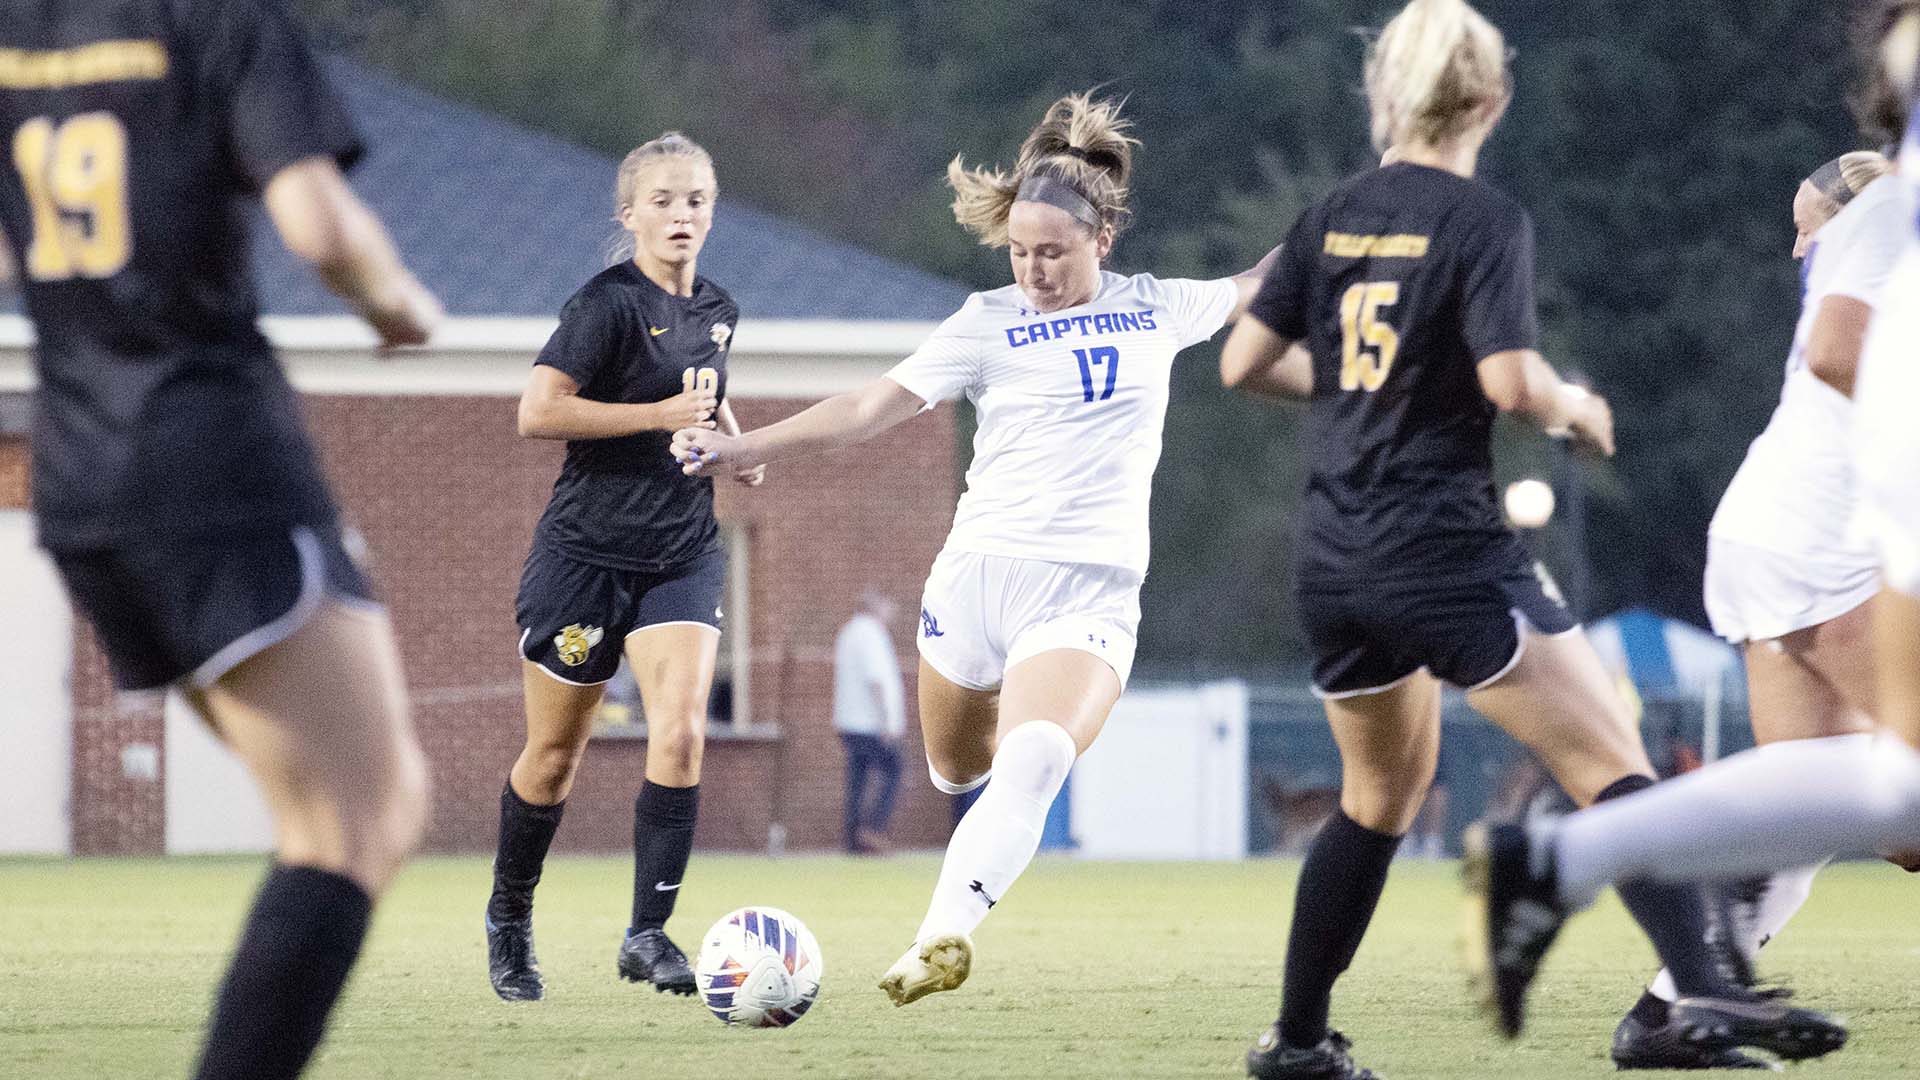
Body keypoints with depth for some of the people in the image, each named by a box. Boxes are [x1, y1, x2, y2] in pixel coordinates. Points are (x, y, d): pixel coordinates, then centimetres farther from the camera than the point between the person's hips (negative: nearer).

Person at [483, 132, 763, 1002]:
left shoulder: (716, 311, 9)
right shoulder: (609, 303, -13)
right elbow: (537, 411, -22)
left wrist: (732, 439, 10)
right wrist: (661, 415, -21)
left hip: (683, 554, 5)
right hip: (587, 548, -5)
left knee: (680, 732, -16)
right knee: (554, 755, 7)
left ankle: (648, 934, -11)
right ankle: (510, 917, 29)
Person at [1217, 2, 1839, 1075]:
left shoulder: (1331, 219, 8)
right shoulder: (1486, 222, -9)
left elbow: (1244, 362, 9)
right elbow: (1510, 380, -19)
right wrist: (1576, 407, 1)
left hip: (1337, 570, 7)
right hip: (1449, 558, -7)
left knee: (1381, 797, 24)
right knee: (1616, 766, -10)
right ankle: (1699, 991, -27)